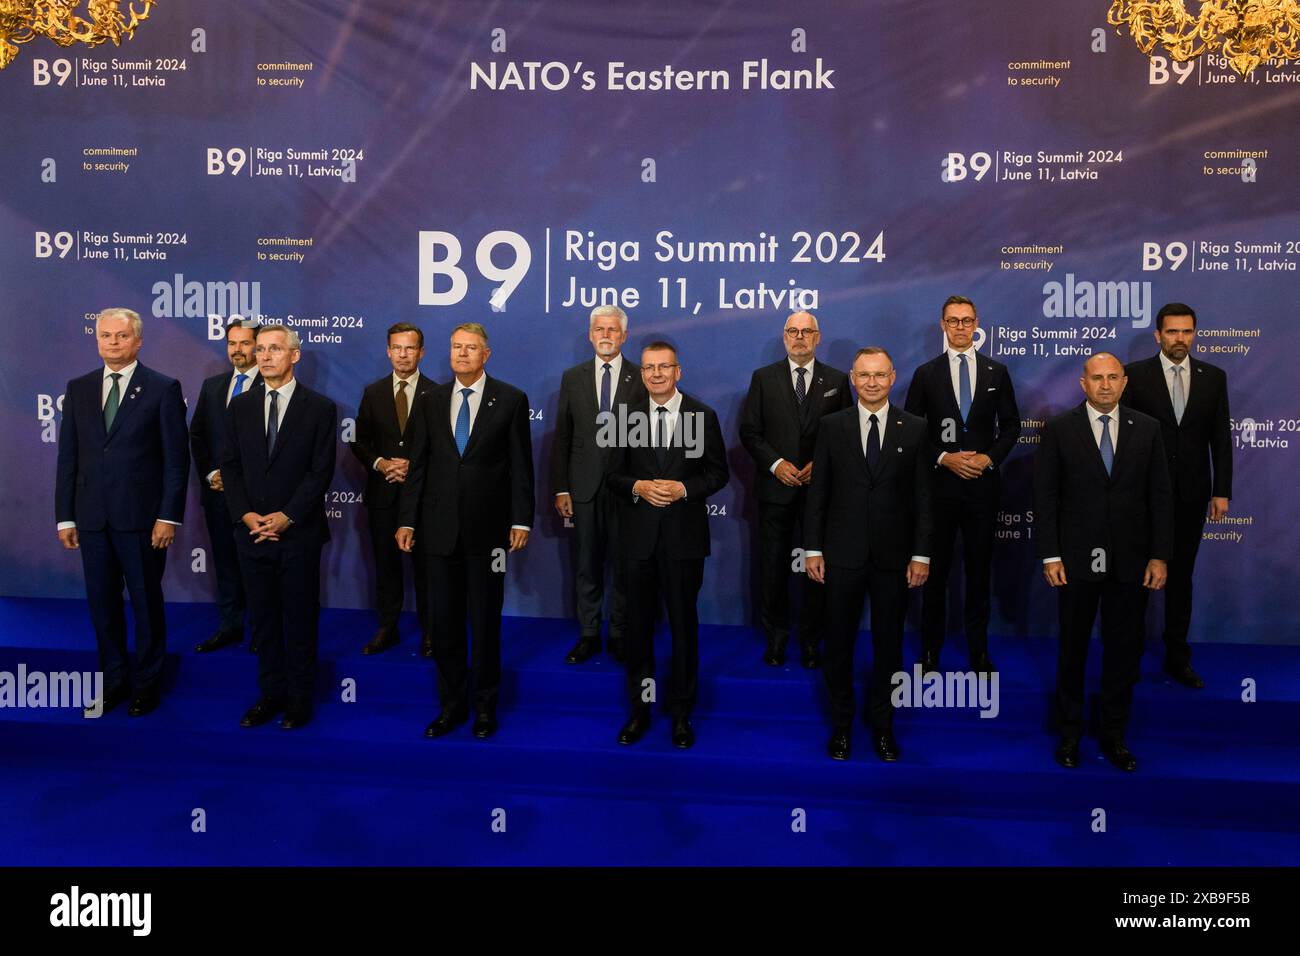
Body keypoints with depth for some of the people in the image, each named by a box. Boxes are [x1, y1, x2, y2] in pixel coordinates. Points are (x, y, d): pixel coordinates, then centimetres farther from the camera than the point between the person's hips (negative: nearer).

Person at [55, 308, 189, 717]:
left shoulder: (163, 389, -4)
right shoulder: (78, 389, 9)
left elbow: (176, 458, -6)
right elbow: (68, 457, 9)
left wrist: (169, 516, -11)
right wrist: (65, 516, 6)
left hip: (141, 517, -4)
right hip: (92, 518, 4)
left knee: (146, 602, 7)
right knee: (102, 604, 11)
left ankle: (146, 683, 21)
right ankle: (114, 680, 26)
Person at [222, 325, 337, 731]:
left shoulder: (320, 408, -3)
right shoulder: (240, 406, 9)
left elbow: (322, 471, -8)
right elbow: (230, 466, 7)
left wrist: (286, 517, -14)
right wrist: (245, 514, -6)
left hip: (299, 533, -3)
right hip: (251, 530, 4)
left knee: (300, 617, 5)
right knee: (262, 617, 10)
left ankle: (300, 698, 16)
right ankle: (271, 694, 22)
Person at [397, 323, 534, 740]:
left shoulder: (511, 399, 0)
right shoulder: (433, 401, 9)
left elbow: (521, 465, -2)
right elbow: (418, 465, 8)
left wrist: (521, 520, -7)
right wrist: (407, 519, 4)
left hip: (487, 529, -3)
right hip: (440, 528, 3)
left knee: (485, 621, 7)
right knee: (444, 621, 9)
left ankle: (484, 706, 22)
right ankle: (451, 705, 23)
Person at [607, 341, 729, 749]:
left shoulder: (703, 415, 1)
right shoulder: (629, 417, 5)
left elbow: (718, 472, 2)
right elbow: (615, 475, 8)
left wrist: (684, 489, -14)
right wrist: (639, 487, -13)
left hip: (684, 535, -2)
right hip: (639, 535, 2)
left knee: (684, 624, 7)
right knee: (638, 624, 10)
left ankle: (681, 713, 20)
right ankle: (640, 708, 24)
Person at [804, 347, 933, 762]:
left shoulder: (914, 429, 1)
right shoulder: (832, 426, 1)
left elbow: (923, 496, 1)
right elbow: (818, 491, 1)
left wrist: (921, 554, -4)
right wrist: (813, 549, -2)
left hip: (893, 556, 0)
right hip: (843, 555, 0)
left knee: (889, 645, 10)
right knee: (839, 644, 9)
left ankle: (882, 725, 26)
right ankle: (841, 724, 25)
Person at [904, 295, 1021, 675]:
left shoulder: (997, 372, 6)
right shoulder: (926, 373, 3)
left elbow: (1011, 424, 8)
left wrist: (989, 458, -8)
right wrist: (944, 458, -11)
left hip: (983, 484, 1)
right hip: (939, 484, -1)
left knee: (979, 571, 8)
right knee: (934, 571, 6)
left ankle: (978, 651, 19)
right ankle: (930, 651, 15)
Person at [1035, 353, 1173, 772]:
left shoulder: (1147, 429, 3)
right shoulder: (1059, 429, -3)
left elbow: (1160, 495, 3)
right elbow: (1045, 496, -3)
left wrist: (1159, 555, -2)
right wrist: (1050, 556, -8)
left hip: (1129, 562, 2)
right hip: (1077, 560, -1)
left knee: (1124, 650, 9)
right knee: (1072, 648, 10)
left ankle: (1114, 734, 25)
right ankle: (1070, 733, 25)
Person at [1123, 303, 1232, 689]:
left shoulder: (1213, 377, 5)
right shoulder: (1135, 374, -4)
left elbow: (1221, 438, 5)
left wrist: (1222, 490, 0)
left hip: (1191, 494, 3)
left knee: (1181, 575, 11)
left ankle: (1177, 657, 21)